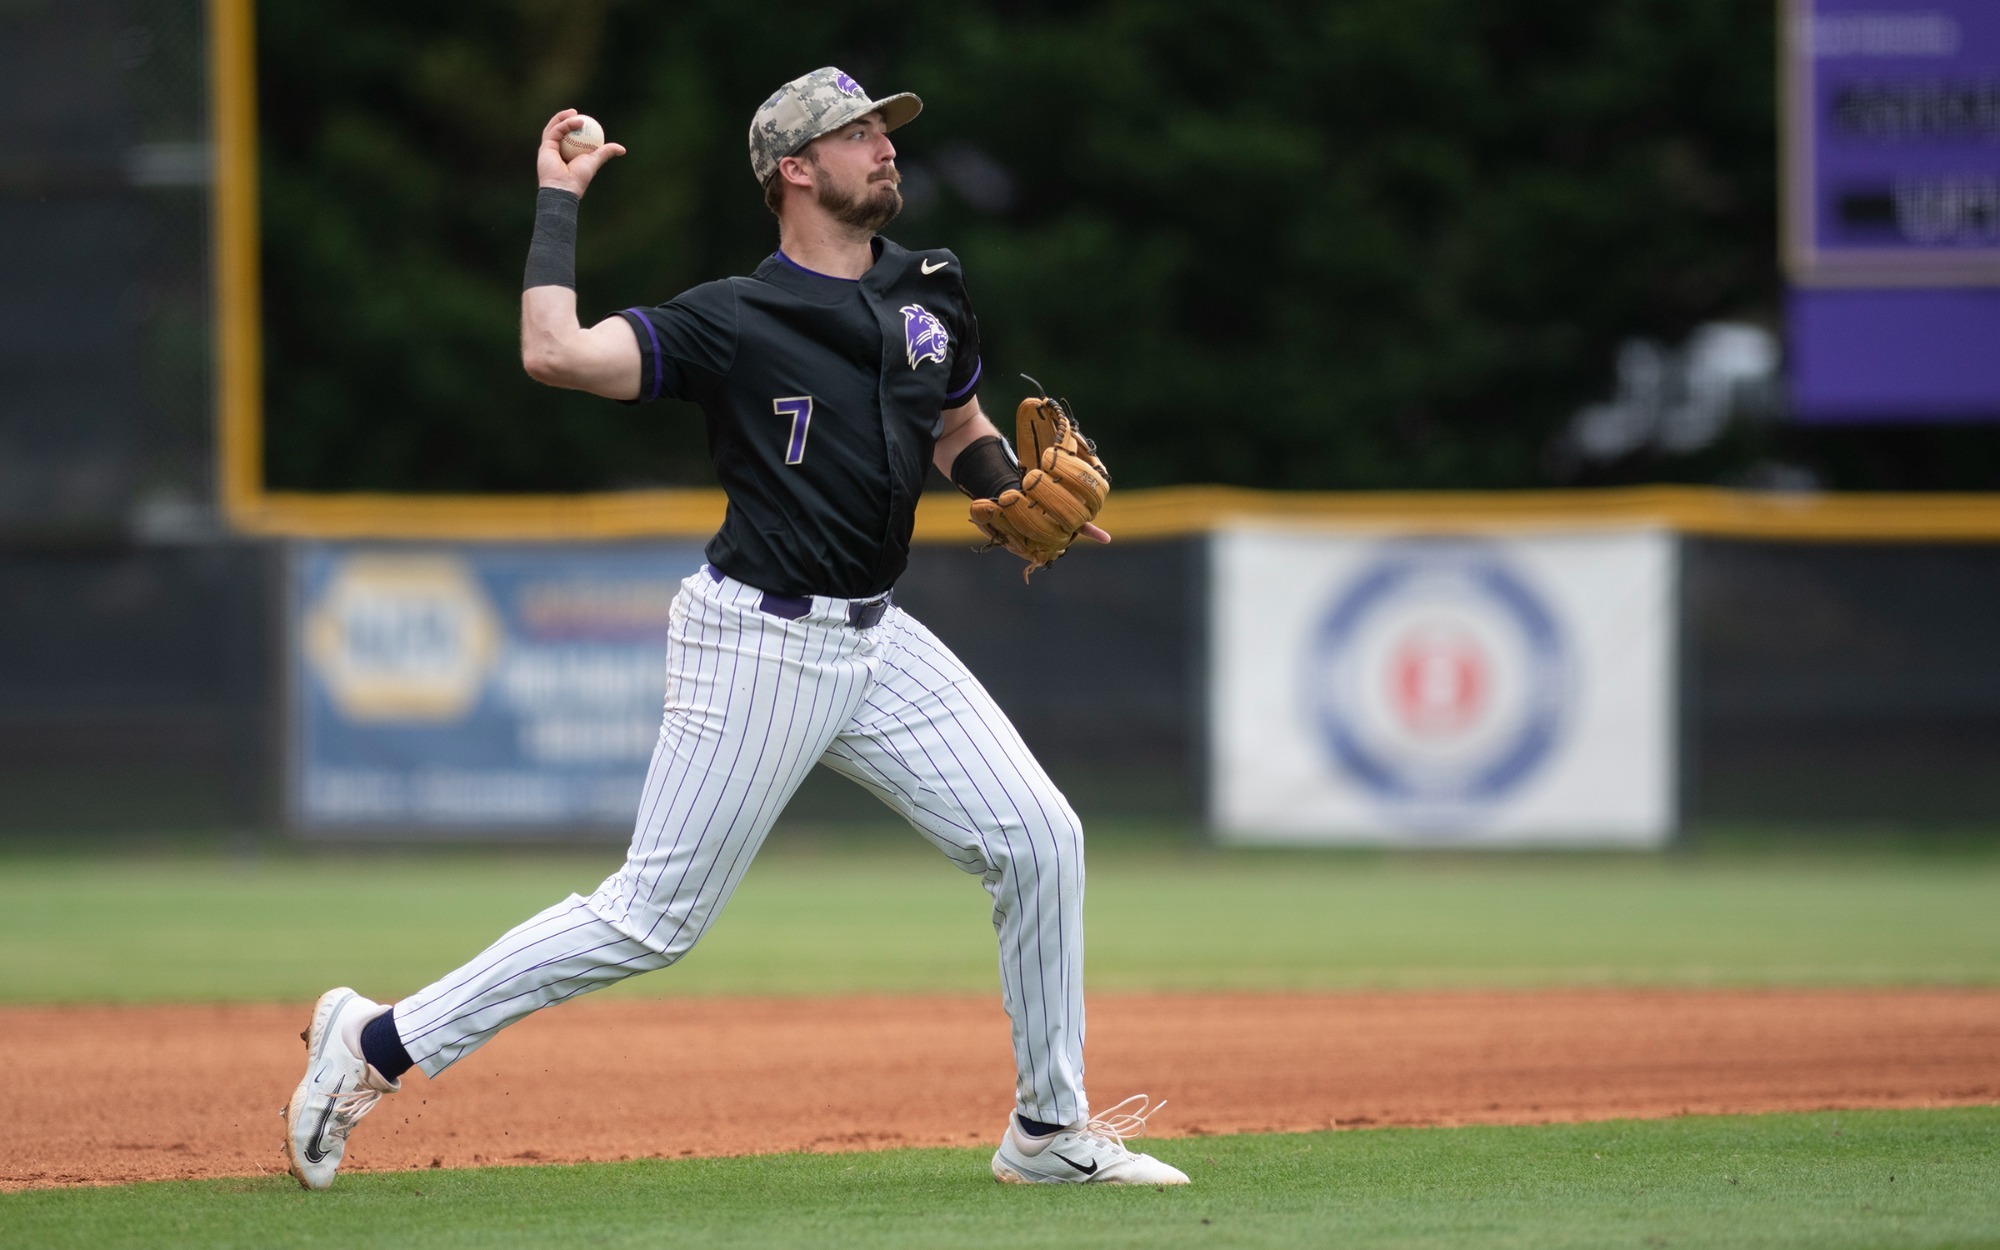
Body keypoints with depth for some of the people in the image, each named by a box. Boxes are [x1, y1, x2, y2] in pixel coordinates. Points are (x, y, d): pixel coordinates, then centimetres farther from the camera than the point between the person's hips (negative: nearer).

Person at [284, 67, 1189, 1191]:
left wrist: (1016, 493, 3)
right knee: (655, 918, -6)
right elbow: (556, 353, -24)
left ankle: (1052, 1131, 8)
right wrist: (559, 202, -14)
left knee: (1039, 838, -4)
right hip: (758, 643, -6)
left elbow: (963, 433, 25)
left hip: (878, 637, 6)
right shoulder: (735, 320, -11)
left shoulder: (933, 294, 9)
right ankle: (378, 1045, 5)